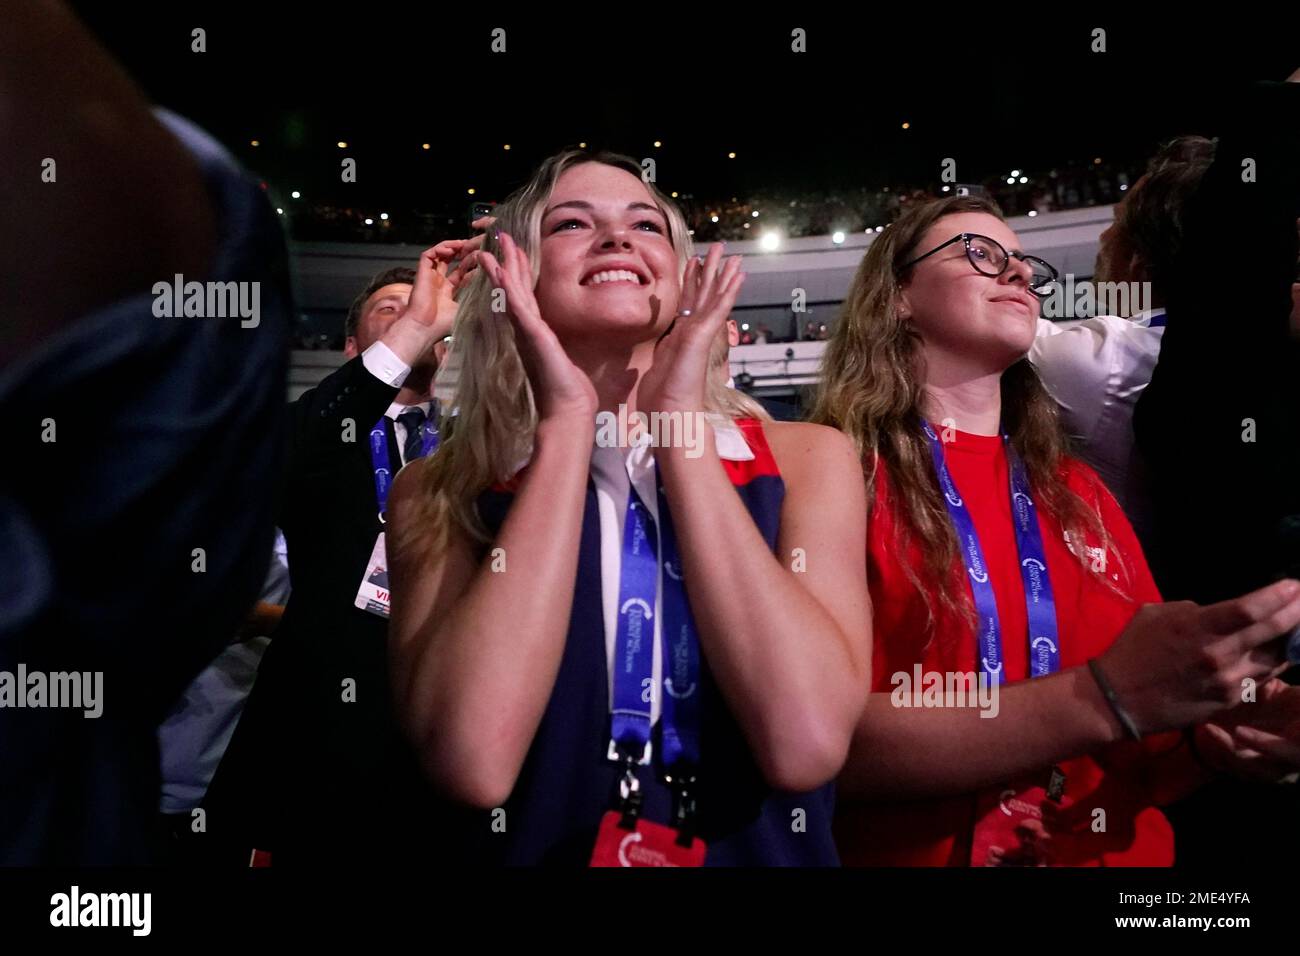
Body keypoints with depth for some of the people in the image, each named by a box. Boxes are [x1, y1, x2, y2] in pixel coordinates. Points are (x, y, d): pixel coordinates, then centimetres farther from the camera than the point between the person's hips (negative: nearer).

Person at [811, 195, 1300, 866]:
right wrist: (1107, 697, -22)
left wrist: (1208, 741, -6)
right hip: (918, 850, -4)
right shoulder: (833, 476, -8)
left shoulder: (1079, 493, 9)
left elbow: (1140, 763, 13)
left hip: (1120, 852, 5)